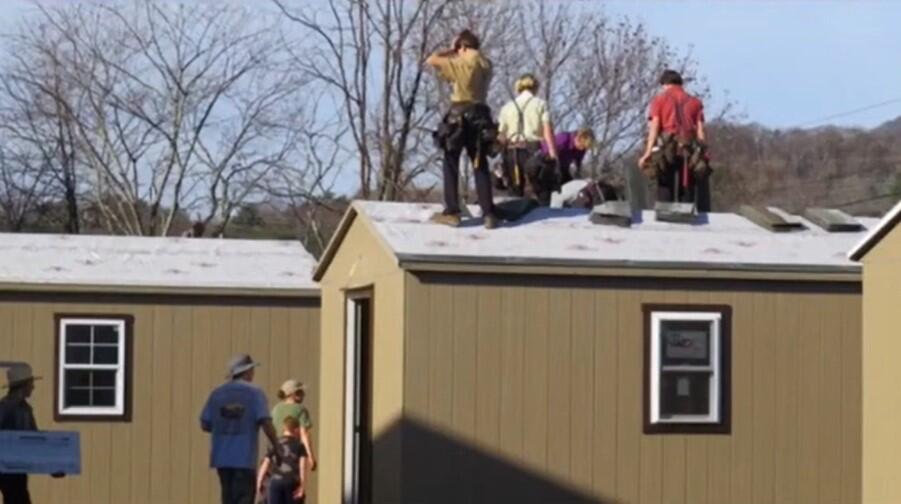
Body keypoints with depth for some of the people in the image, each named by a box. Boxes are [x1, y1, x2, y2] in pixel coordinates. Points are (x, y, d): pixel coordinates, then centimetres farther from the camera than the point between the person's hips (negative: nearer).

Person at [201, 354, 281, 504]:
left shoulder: (218, 393, 7)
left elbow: (205, 425, 5)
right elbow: (266, 424, -13)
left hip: (222, 458, 5)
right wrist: (277, 447, -1)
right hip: (245, 458, -5)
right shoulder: (255, 393, -5)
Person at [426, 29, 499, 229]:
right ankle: (488, 214, 2)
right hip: (480, 117, 5)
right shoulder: (486, 64, 10)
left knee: (451, 164, 2)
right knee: (481, 167, 8)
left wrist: (450, 50, 8)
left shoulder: (461, 62, -8)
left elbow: (431, 60, -4)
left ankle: (452, 212, -3)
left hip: (459, 116, -5)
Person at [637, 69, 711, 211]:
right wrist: (702, 155, 5)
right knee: (687, 196, 3)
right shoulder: (695, 102, 16)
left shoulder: (659, 100, 9)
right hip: (690, 150, 2)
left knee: (665, 194, -2)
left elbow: (654, 127, -3)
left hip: (667, 149, -2)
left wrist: (648, 153, -9)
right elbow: (700, 131, 7)